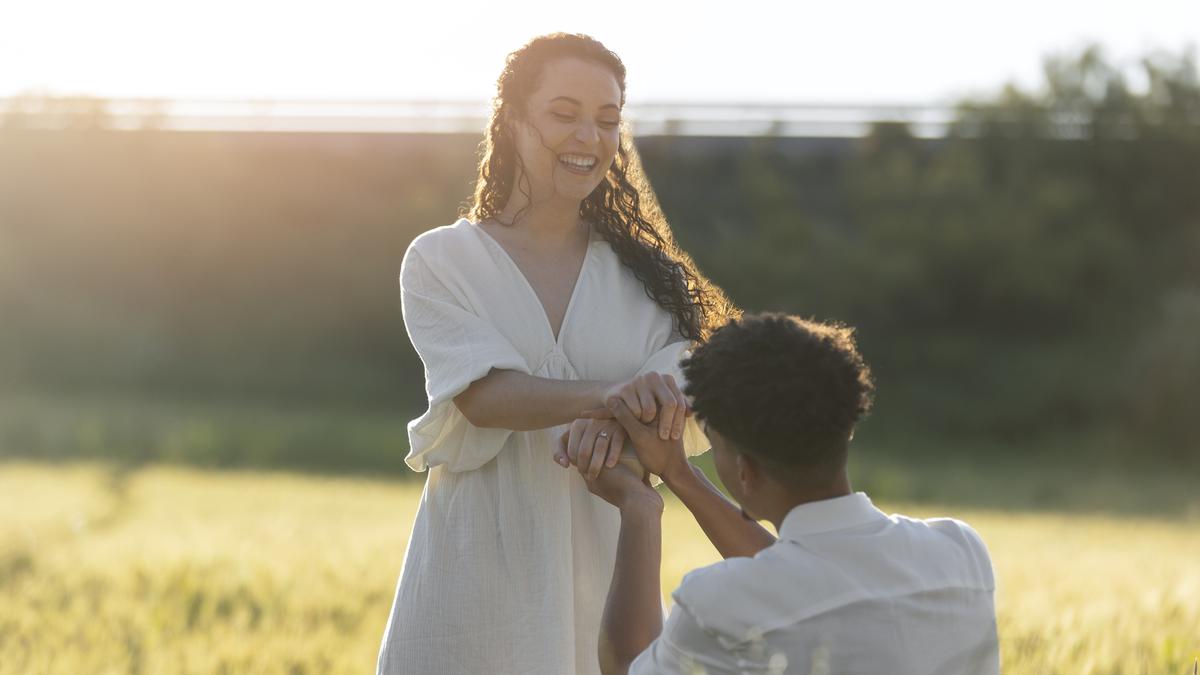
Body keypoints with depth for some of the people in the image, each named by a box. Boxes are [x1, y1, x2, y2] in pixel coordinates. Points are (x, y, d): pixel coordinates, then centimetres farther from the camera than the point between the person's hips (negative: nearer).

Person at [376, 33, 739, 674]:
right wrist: (604, 394, -32)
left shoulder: (644, 273, 9)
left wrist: (619, 425, -29)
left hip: (604, 567, 2)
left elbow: (677, 395, -6)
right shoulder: (442, 258, 1)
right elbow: (483, 395, -14)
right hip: (481, 568, -2)